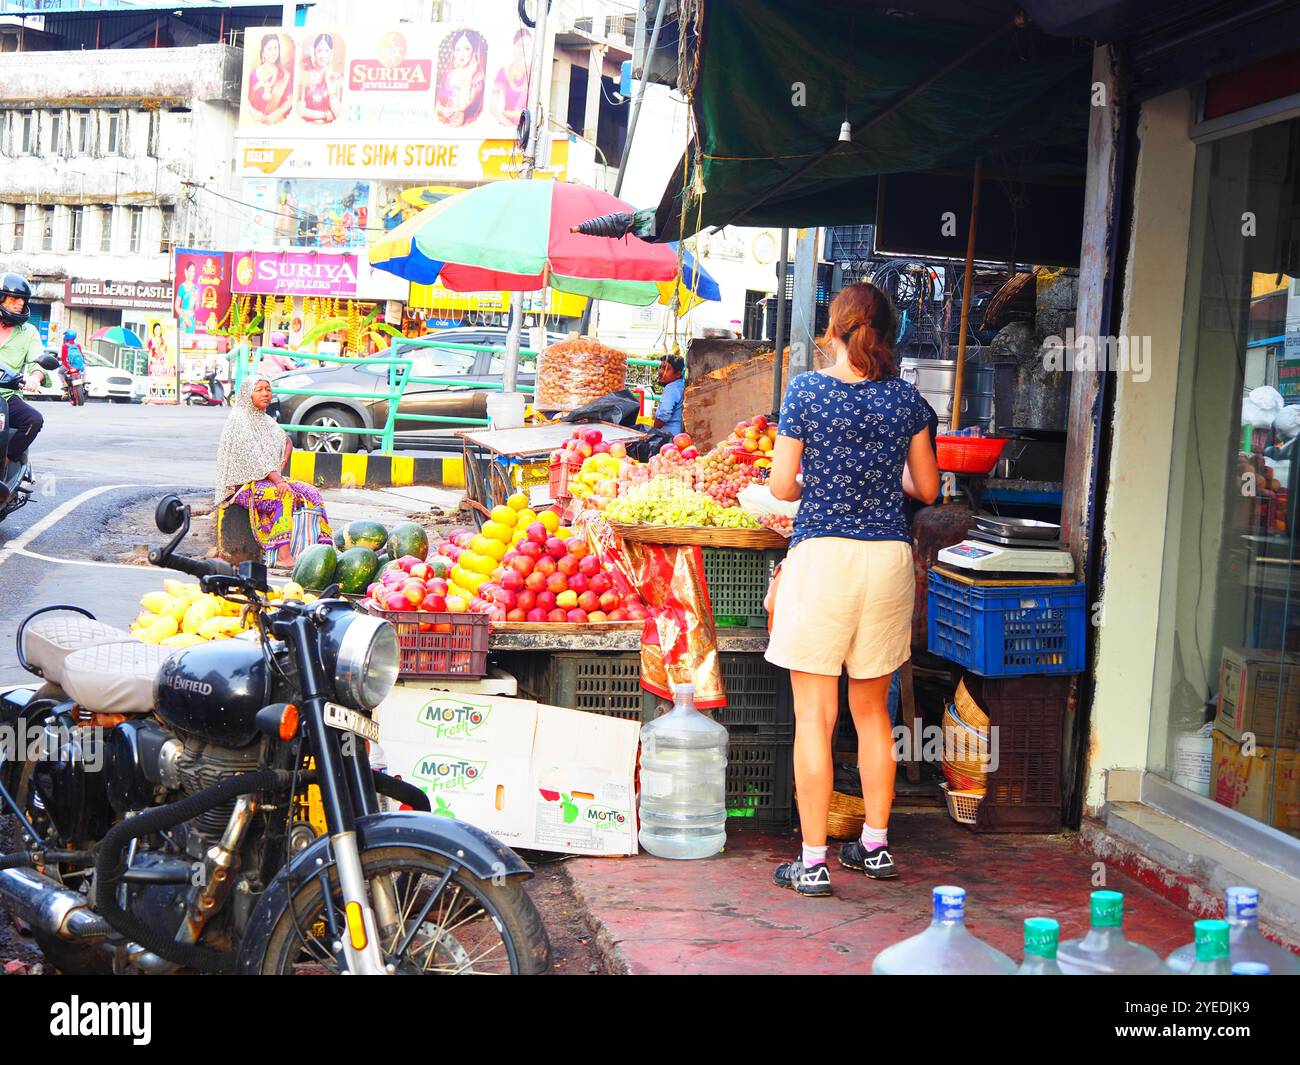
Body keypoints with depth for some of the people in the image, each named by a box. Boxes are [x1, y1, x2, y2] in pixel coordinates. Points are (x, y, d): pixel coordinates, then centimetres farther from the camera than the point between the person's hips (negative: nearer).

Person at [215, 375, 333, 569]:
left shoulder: (266, 420, 17)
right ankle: (283, 555, -40)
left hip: (270, 478, 8)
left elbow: (287, 442, 28)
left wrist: (282, 465, 7)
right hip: (244, 483, -8)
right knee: (284, 496, -34)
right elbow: (253, 456, -20)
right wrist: (278, 480, -29)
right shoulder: (238, 420, -10)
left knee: (311, 495, -12)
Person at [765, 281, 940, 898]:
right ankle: (876, 845, 25)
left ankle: (813, 861, 3)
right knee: (872, 710, 17)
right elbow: (926, 489, 11)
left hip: (821, 554, -4)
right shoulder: (906, 398, 4)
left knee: (814, 715, 1)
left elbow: (783, 486, -4)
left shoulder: (807, 390, -5)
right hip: (889, 555, 4)